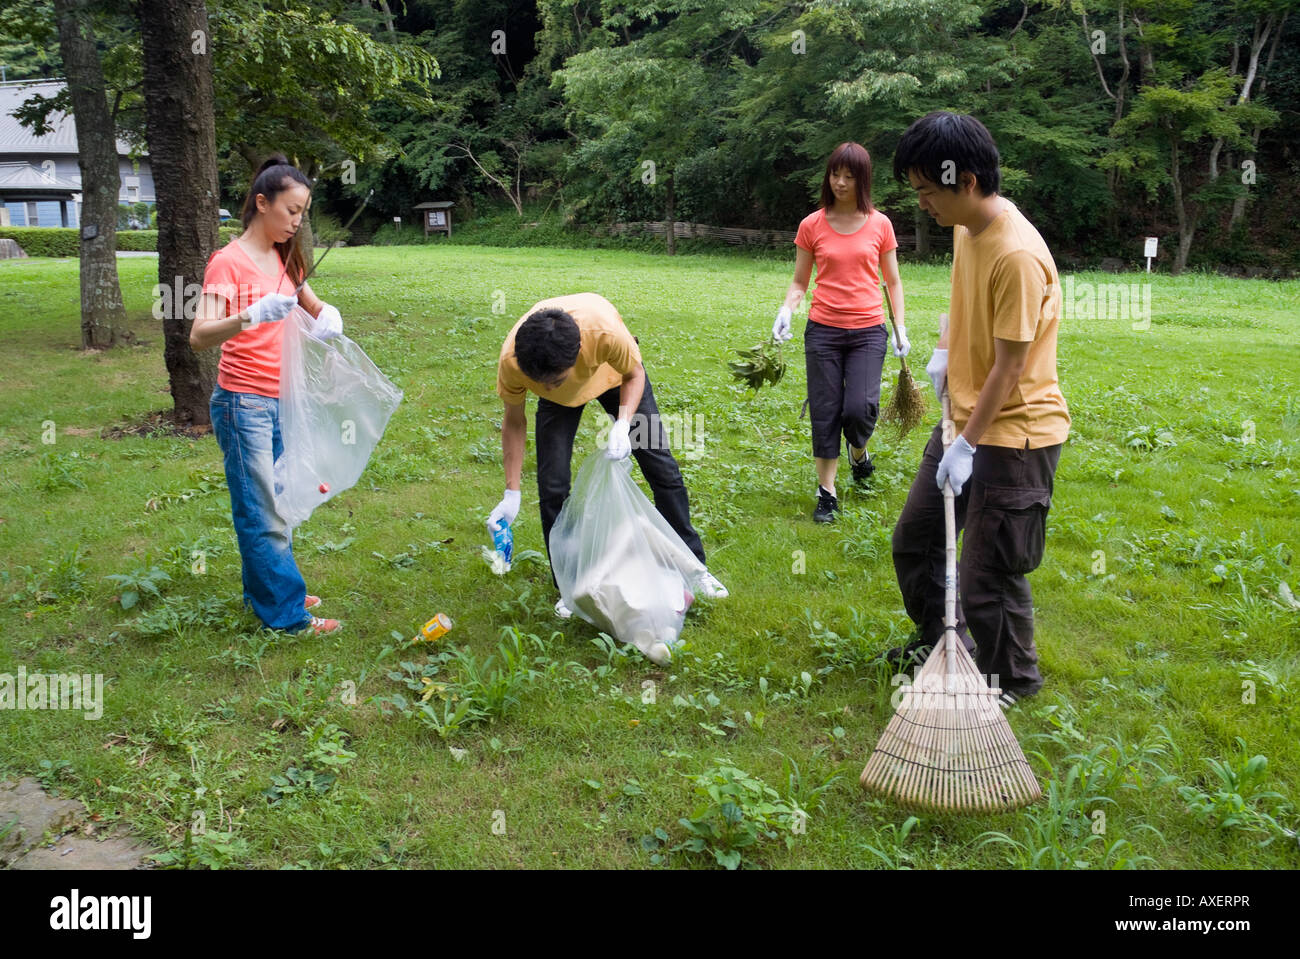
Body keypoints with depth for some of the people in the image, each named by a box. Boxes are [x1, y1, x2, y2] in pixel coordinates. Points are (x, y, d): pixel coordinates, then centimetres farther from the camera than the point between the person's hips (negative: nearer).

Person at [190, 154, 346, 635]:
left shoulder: (283, 260, 10)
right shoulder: (228, 262, -12)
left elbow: (315, 305, 24)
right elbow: (199, 335, -22)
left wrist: (326, 316, -1)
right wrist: (253, 315, -39)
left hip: (281, 401, 8)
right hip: (244, 403, -8)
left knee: (278, 504, 14)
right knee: (263, 514, -3)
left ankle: (266, 591, 27)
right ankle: (287, 613, 4)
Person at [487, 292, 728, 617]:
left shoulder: (605, 332, -45)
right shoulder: (511, 361, -38)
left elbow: (634, 375, -21)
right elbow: (514, 423, -19)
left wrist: (623, 424, -38)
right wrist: (511, 494, -20)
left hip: (614, 371, -1)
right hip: (560, 402, 1)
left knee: (661, 466, 2)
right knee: (552, 485, -10)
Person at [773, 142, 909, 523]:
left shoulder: (879, 224, 3)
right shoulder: (812, 226, 3)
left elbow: (892, 281, 10)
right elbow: (800, 281, 8)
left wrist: (900, 326, 1)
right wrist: (786, 310, -10)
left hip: (868, 330, 0)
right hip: (823, 330, 1)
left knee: (859, 409, -13)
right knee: (825, 413, 1)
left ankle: (858, 451, 22)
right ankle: (826, 492, 14)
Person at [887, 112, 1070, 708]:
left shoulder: (1017, 255, -26)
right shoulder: (966, 227, 3)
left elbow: (1008, 369, -22)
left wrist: (968, 445, -18)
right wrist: (946, 349, 7)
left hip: (1014, 433, -9)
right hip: (965, 418, 9)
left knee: (988, 579, 0)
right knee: (914, 540, 19)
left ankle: (1013, 680, 25)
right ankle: (942, 641, 40)